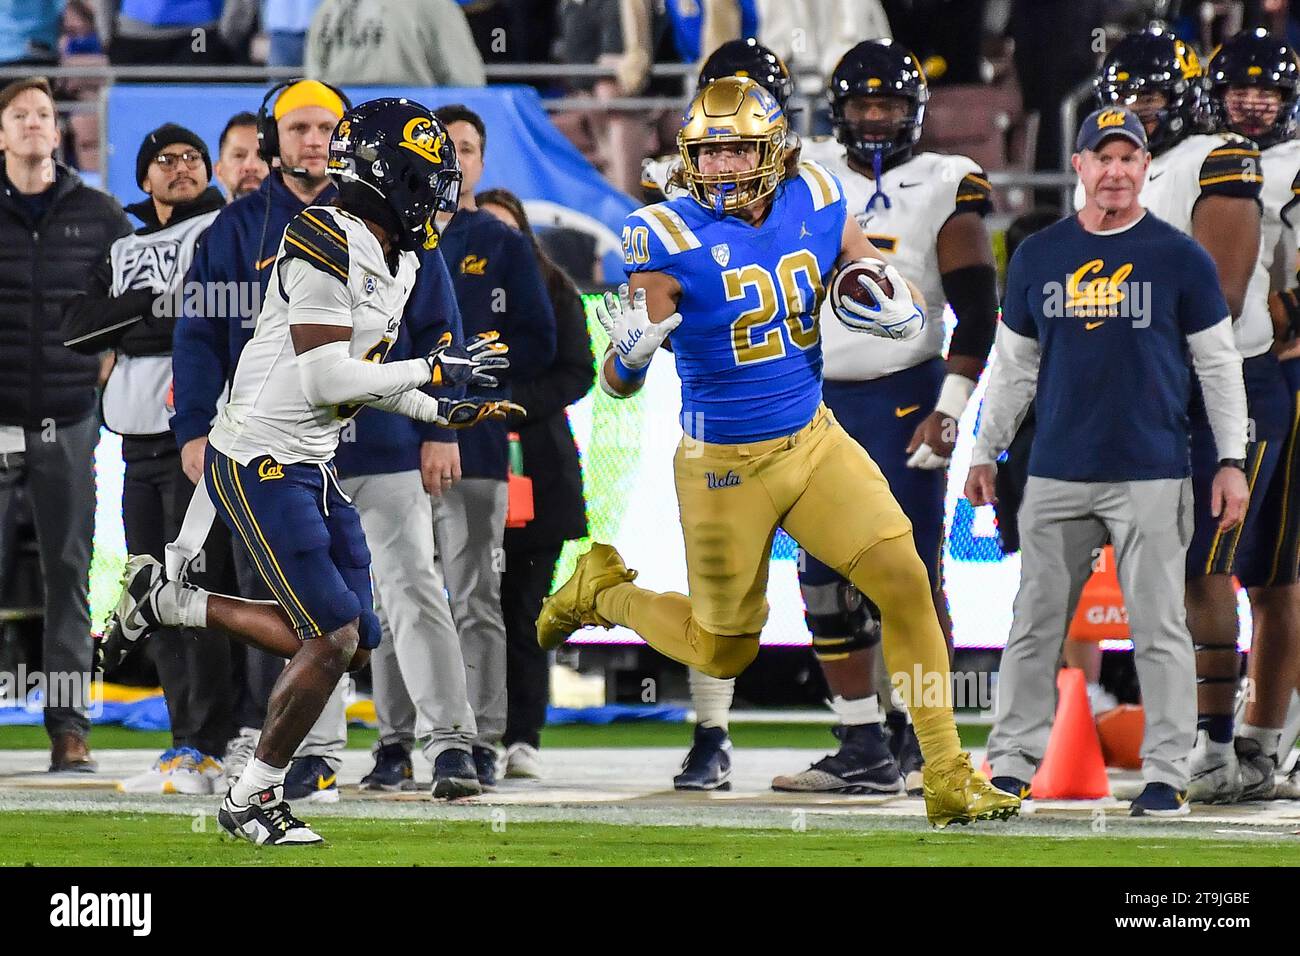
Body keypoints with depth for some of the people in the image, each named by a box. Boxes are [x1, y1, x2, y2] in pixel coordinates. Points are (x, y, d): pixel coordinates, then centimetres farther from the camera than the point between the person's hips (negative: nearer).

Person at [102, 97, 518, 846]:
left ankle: (168, 599, 19)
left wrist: (441, 412, 11)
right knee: (334, 638, -12)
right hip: (261, 465, -10)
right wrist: (433, 371, -17)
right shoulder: (326, 245, -21)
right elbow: (327, 380, -24)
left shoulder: (394, 260, 10)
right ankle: (253, 800, 7)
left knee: (354, 644, 8)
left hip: (312, 468, 10)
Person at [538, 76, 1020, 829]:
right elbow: (620, 384, -17)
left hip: (816, 439, 4)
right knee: (724, 654, 10)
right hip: (725, 466, -4)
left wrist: (895, 313, -18)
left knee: (906, 583, -11)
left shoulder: (817, 208, -5)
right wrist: (631, 351, -40)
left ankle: (948, 777, -3)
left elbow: (909, 312, 7)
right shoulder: (672, 240, -18)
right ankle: (602, 591, 38)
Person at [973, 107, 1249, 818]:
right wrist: (986, 453, 14)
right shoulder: (1038, 256, 9)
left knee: (1159, 631, -2)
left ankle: (1166, 774, 1)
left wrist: (1231, 461, -2)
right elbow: (1014, 364, 17)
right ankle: (1012, 764, 9)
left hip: (1152, 477, -3)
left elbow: (1218, 364, 4)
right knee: (1035, 626, 3)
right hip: (1057, 477, 3)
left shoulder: (1179, 257, 1)